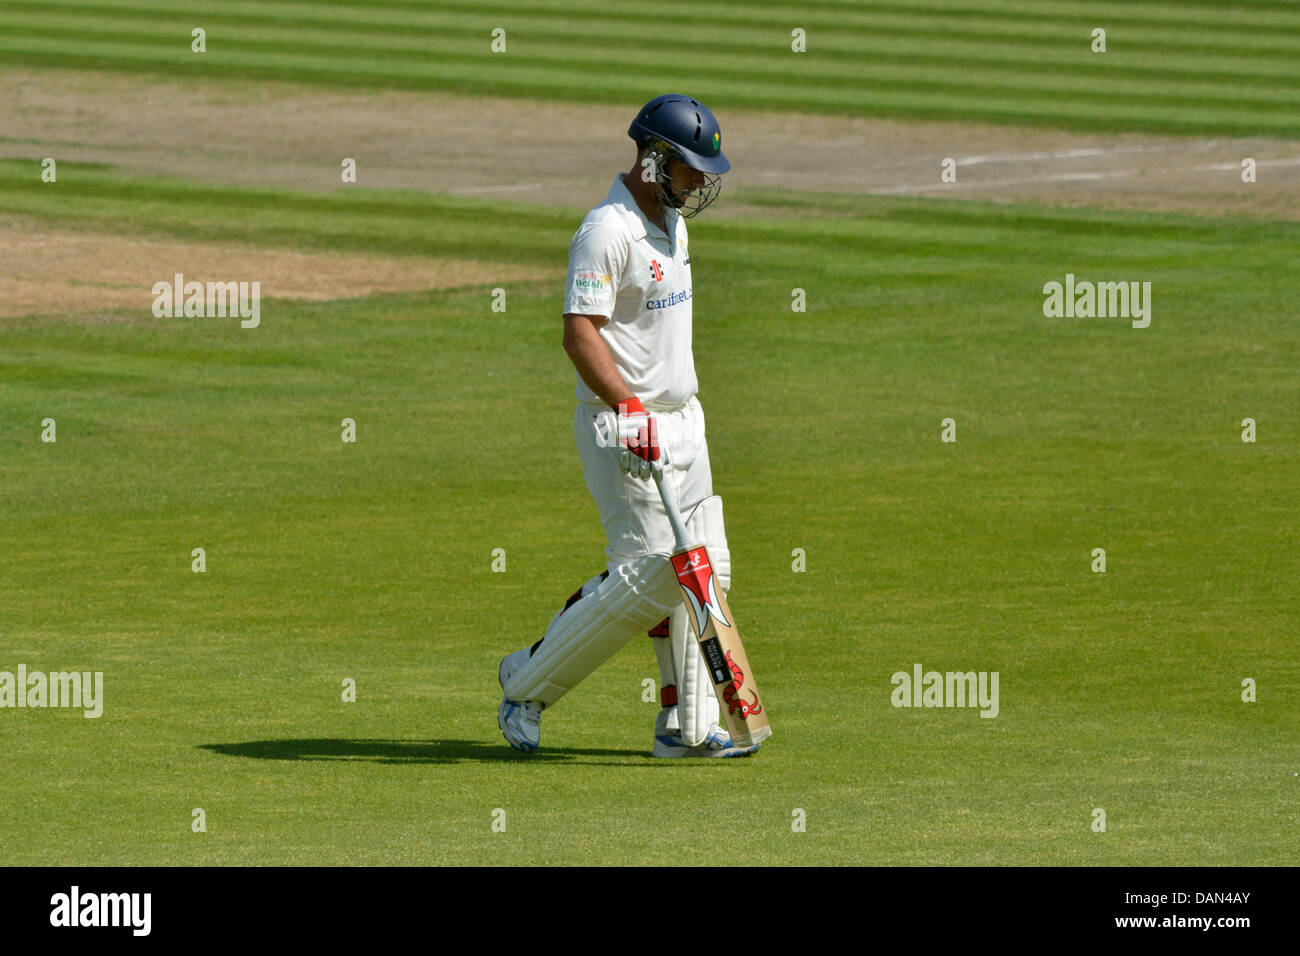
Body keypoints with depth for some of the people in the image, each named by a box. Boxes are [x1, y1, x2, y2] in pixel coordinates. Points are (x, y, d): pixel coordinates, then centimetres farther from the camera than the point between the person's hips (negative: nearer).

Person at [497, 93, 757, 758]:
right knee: (651, 573, -13)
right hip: (622, 429, -10)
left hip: (681, 423, 10)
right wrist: (629, 409, -32)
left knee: (704, 570, 5)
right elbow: (580, 333, -24)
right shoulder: (607, 231, -16)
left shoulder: (672, 224, 15)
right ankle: (529, 683, 1)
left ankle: (687, 726, 9)